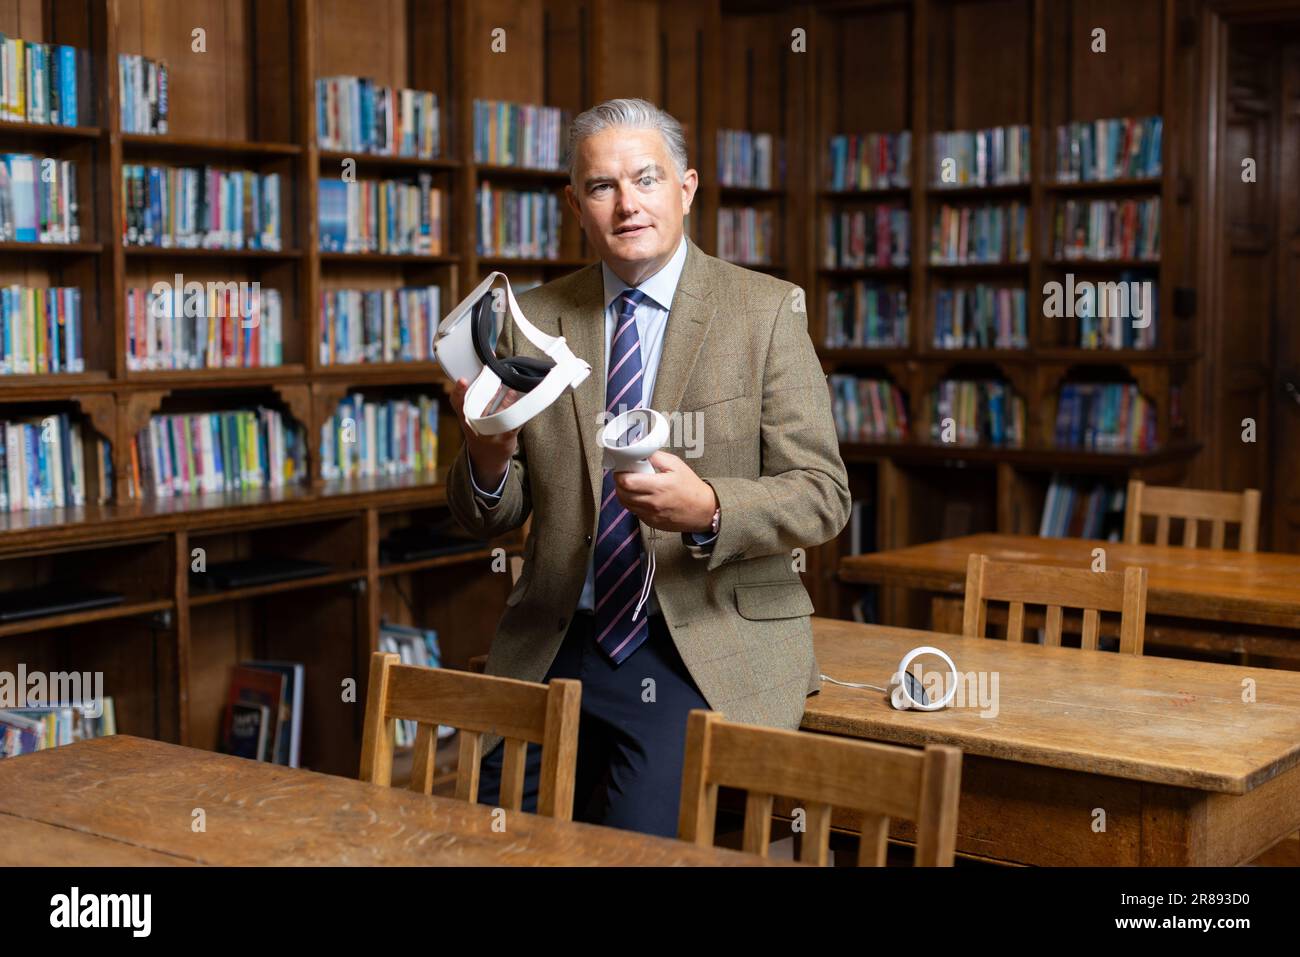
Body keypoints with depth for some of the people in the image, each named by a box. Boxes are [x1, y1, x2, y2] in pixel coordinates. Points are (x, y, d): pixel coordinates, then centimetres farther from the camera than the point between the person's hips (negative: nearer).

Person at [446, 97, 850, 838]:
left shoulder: (767, 311, -2)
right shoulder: (534, 321, 6)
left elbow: (824, 496, -6)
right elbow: (490, 519, 8)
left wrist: (706, 510, -25)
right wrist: (488, 457, -15)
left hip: (706, 653, -3)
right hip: (557, 646, 3)